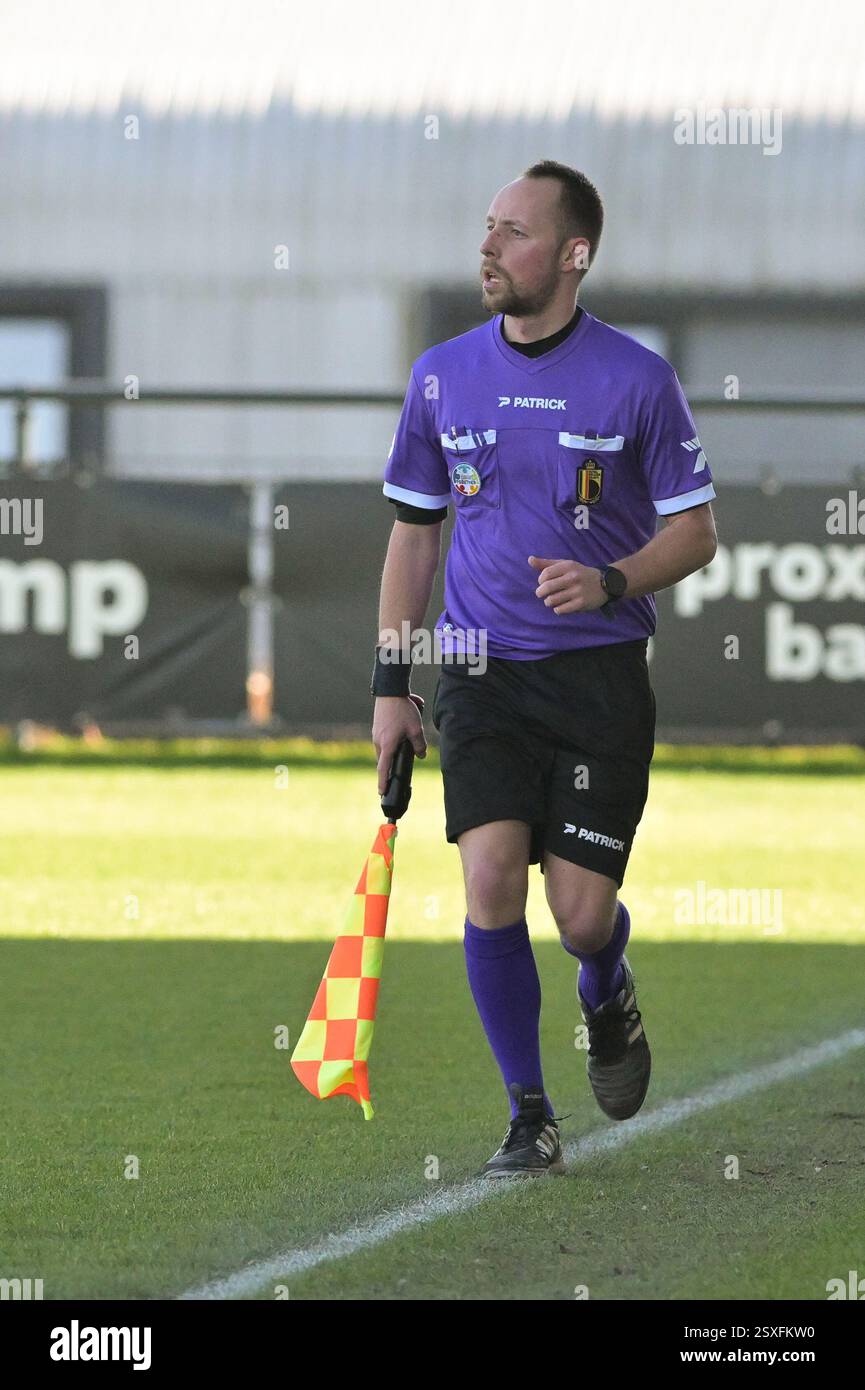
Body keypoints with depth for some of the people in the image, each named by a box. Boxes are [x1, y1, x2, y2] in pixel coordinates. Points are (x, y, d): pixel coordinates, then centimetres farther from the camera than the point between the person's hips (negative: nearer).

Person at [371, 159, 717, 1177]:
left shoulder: (635, 378, -4)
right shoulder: (442, 376, 4)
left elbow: (694, 530, 2)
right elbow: (413, 530, 13)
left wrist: (611, 581, -18)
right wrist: (391, 683, 8)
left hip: (600, 670, -2)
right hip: (482, 672, 2)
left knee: (581, 918, -7)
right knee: (491, 881, -15)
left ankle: (607, 996, 32)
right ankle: (530, 1120, -2)